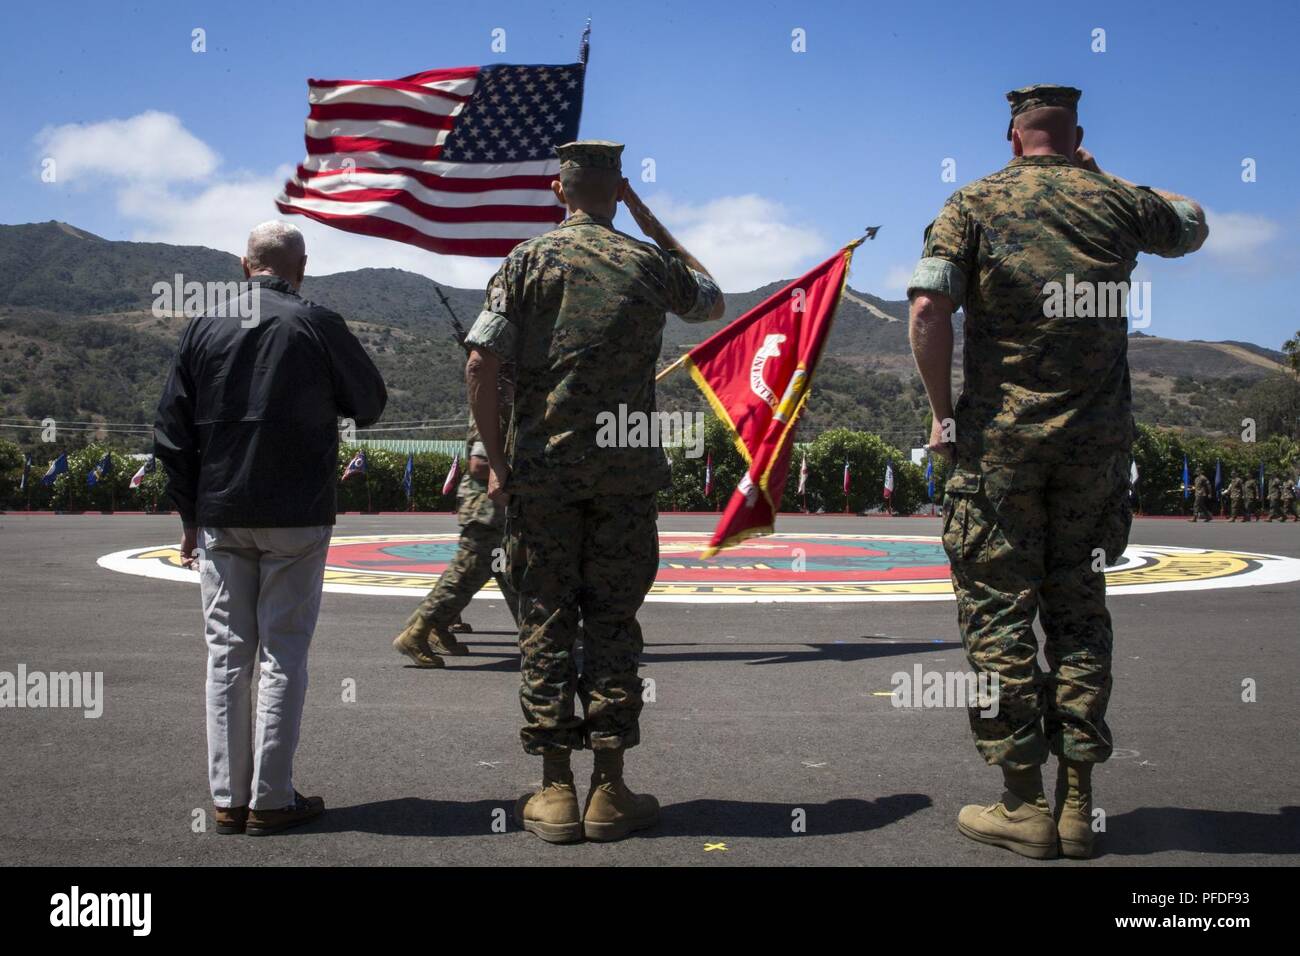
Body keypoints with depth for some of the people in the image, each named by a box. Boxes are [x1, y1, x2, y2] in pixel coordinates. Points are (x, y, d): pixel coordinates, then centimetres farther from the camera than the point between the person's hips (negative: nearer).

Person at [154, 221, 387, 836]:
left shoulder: (203, 329, 5)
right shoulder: (317, 325, -5)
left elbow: (171, 433, 6)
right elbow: (371, 404, 6)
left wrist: (190, 515, 12)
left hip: (219, 516, 3)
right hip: (295, 518, -3)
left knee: (226, 654, 8)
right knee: (283, 653, 3)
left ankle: (227, 799, 13)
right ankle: (271, 800, 6)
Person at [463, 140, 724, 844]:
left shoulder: (528, 260, 2)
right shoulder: (650, 263, 4)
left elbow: (480, 366, -6)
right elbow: (712, 300, 26)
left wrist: (497, 461, 1)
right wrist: (649, 219, 25)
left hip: (541, 469, 0)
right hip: (625, 472, 0)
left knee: (545, 626, 5)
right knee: (612, 625, 6)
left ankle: (555, 795, 8)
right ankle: (609, 792, 9)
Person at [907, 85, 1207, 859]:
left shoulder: (975, 204, 0)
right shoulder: (1118, 203, 7)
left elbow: (929, 310, -12)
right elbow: (1193, 225, 29)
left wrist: (944, 414, -3)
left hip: (999, 439, -3)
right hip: (1097, 443, 3)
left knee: (999, 613, 3)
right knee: (1079, 610, 11)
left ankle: (1024, 805, 6)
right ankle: (1077, 802, 13)